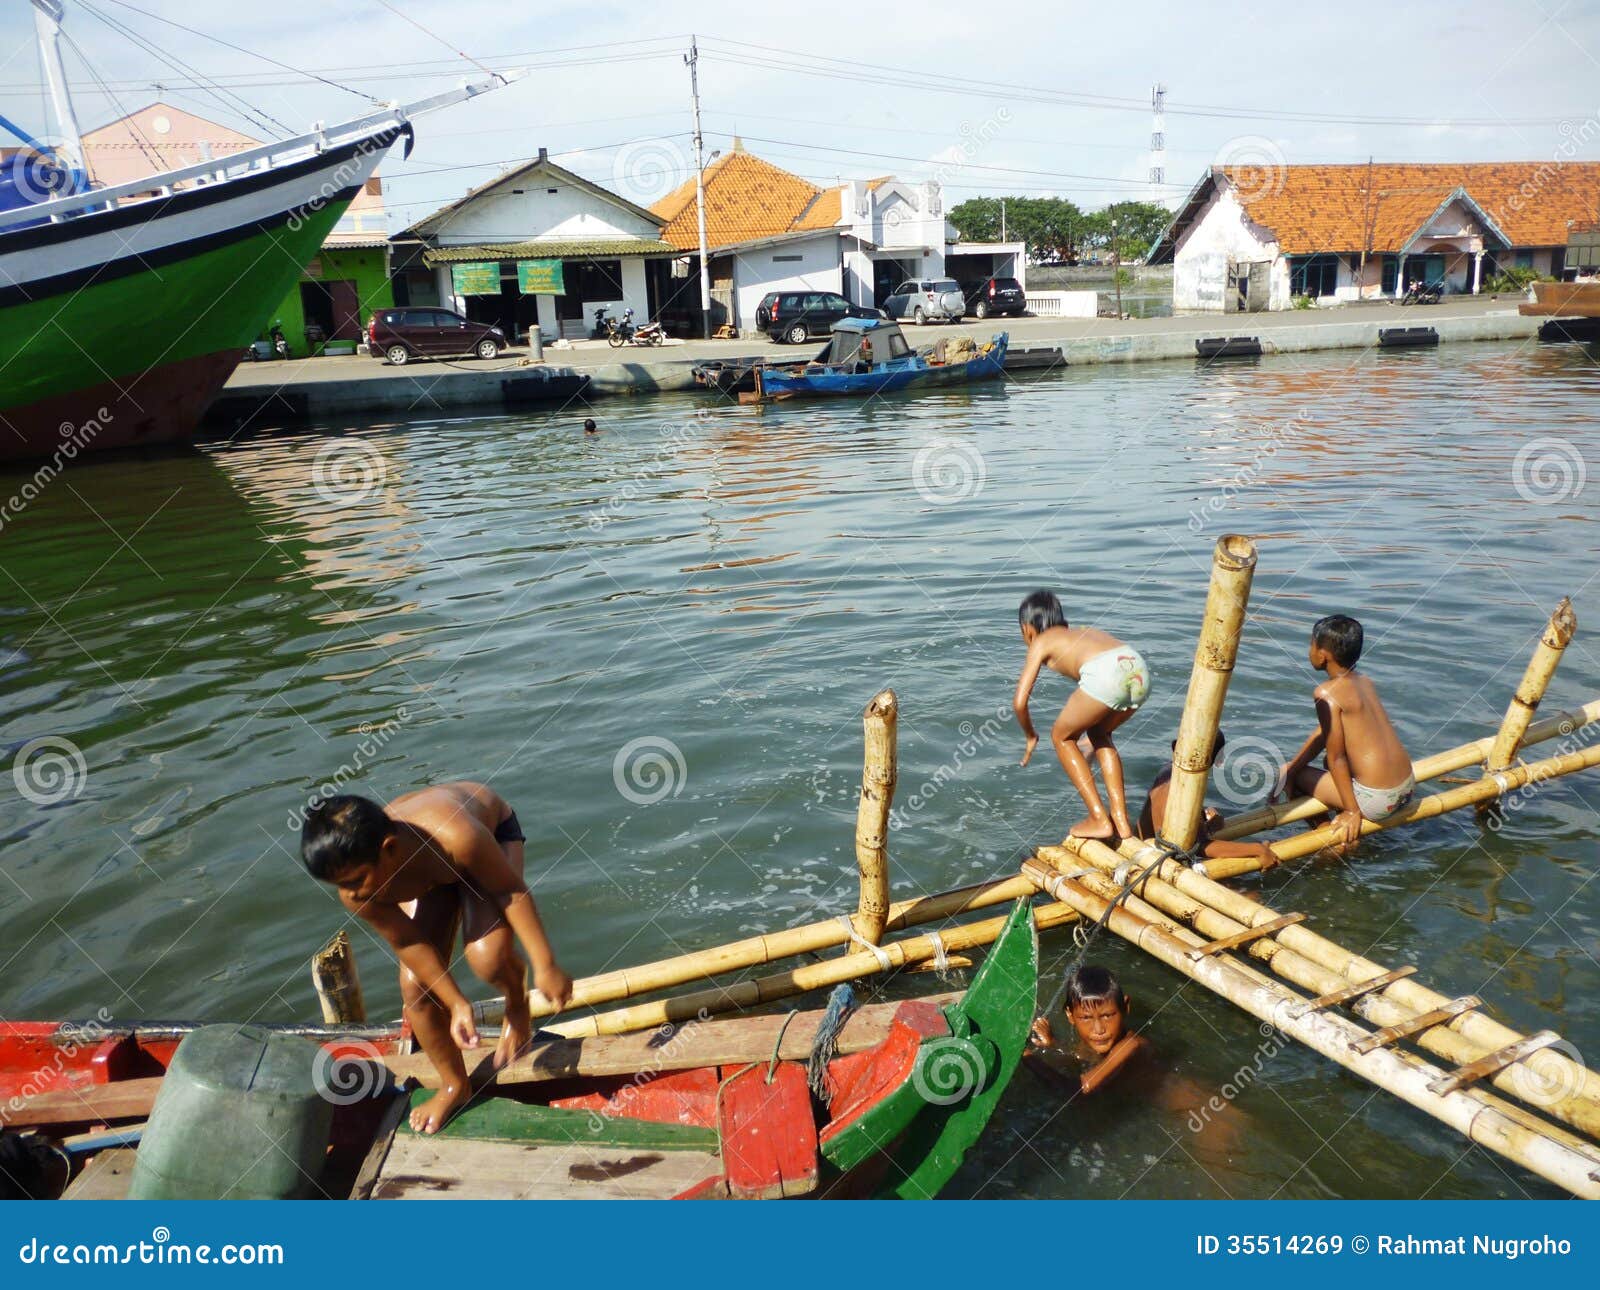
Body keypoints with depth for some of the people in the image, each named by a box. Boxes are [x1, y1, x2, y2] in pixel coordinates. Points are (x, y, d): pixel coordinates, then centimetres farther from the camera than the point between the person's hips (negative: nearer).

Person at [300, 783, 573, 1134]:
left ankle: (517, 1001, 8)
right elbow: (409, 943, -15)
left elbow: (512, 888, -29)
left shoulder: (456, 837, -46)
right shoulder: (356, 893, -30)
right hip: (430, 877, 4)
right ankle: (454, 1085, 21)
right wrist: (456, 1003, -13)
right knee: (415, 987, -4)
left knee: (487, 956, -28)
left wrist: (545, 965, -24)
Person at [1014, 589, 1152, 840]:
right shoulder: (1082, 631, 38)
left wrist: (1031, 737, 35)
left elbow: (1019, 702, 15)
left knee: (1062, 736, 20)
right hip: (1140, 670, 6)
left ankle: (1099, 819, 16)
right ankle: (1121, 821, 27)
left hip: (1106, 675, -6)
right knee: (1099, 732, 31)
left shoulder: (1040, 643, 22)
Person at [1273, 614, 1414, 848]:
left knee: (1297, 776, 6)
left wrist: (1351, 811, -7)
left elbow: (1336, 757, -14)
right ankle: (1351, 834, 26)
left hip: (1378, 801, -8)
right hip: (1408, 786, 8)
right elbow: (1323, 734, 13)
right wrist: (1291, 766, 14)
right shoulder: (1365, 681, 7)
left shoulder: (1326, 693, -17)